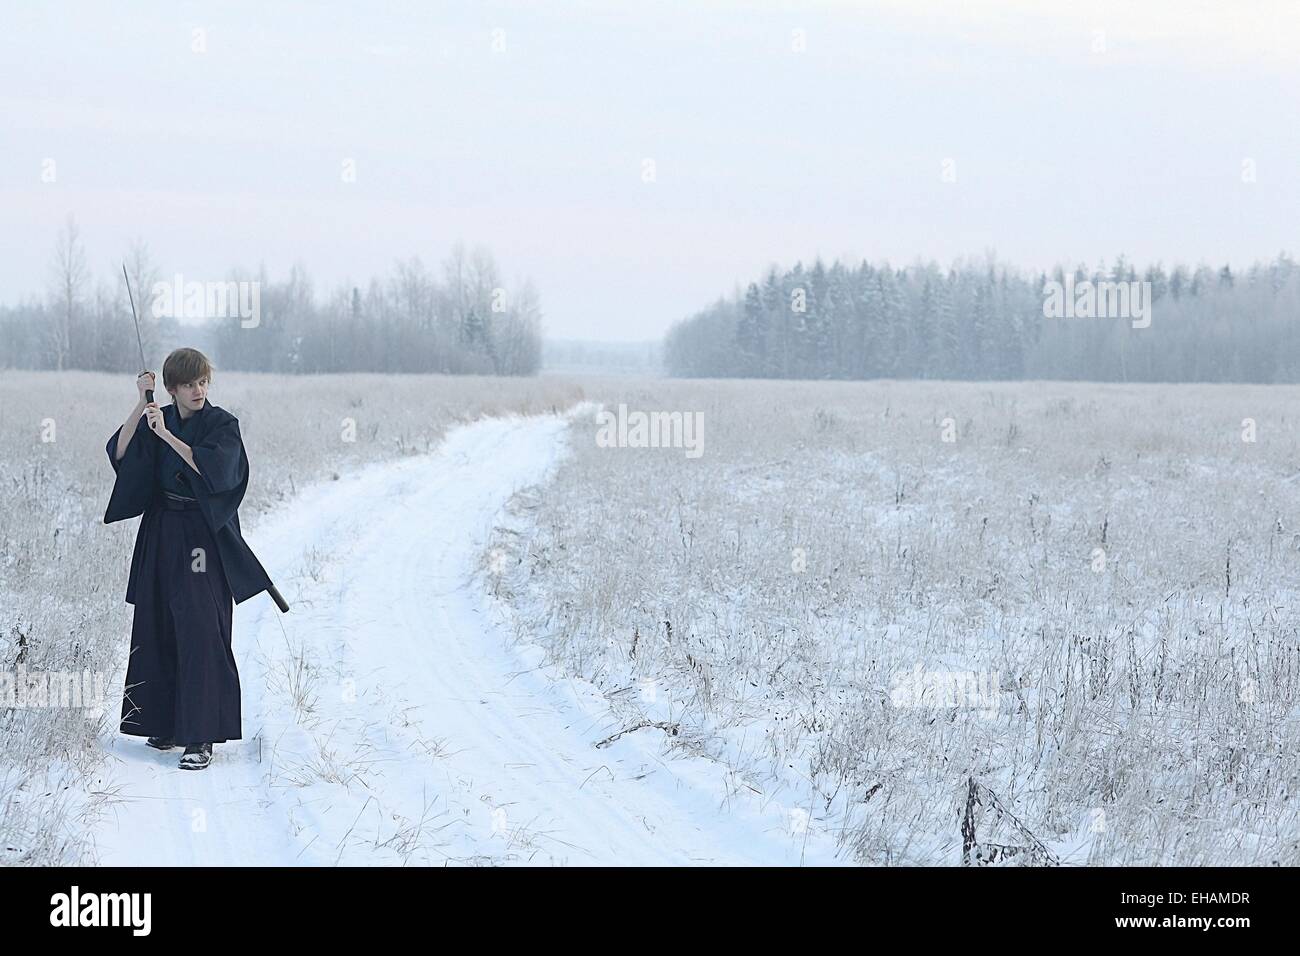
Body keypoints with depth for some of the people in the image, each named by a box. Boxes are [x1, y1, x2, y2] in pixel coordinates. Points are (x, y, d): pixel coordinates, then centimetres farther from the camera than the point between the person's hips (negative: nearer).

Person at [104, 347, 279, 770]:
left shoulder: (222, 424, -5)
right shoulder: (158, 419, 8)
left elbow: (211, 468, -22)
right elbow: (119, 452, -7)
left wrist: (165, 434, -23)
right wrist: (141, 404, -16)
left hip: (204, 537, -5)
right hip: (161, 533, 5)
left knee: (201, 633, -10)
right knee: (158, 629, 9)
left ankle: (202, 737, -11)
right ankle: (167, 721, 23)